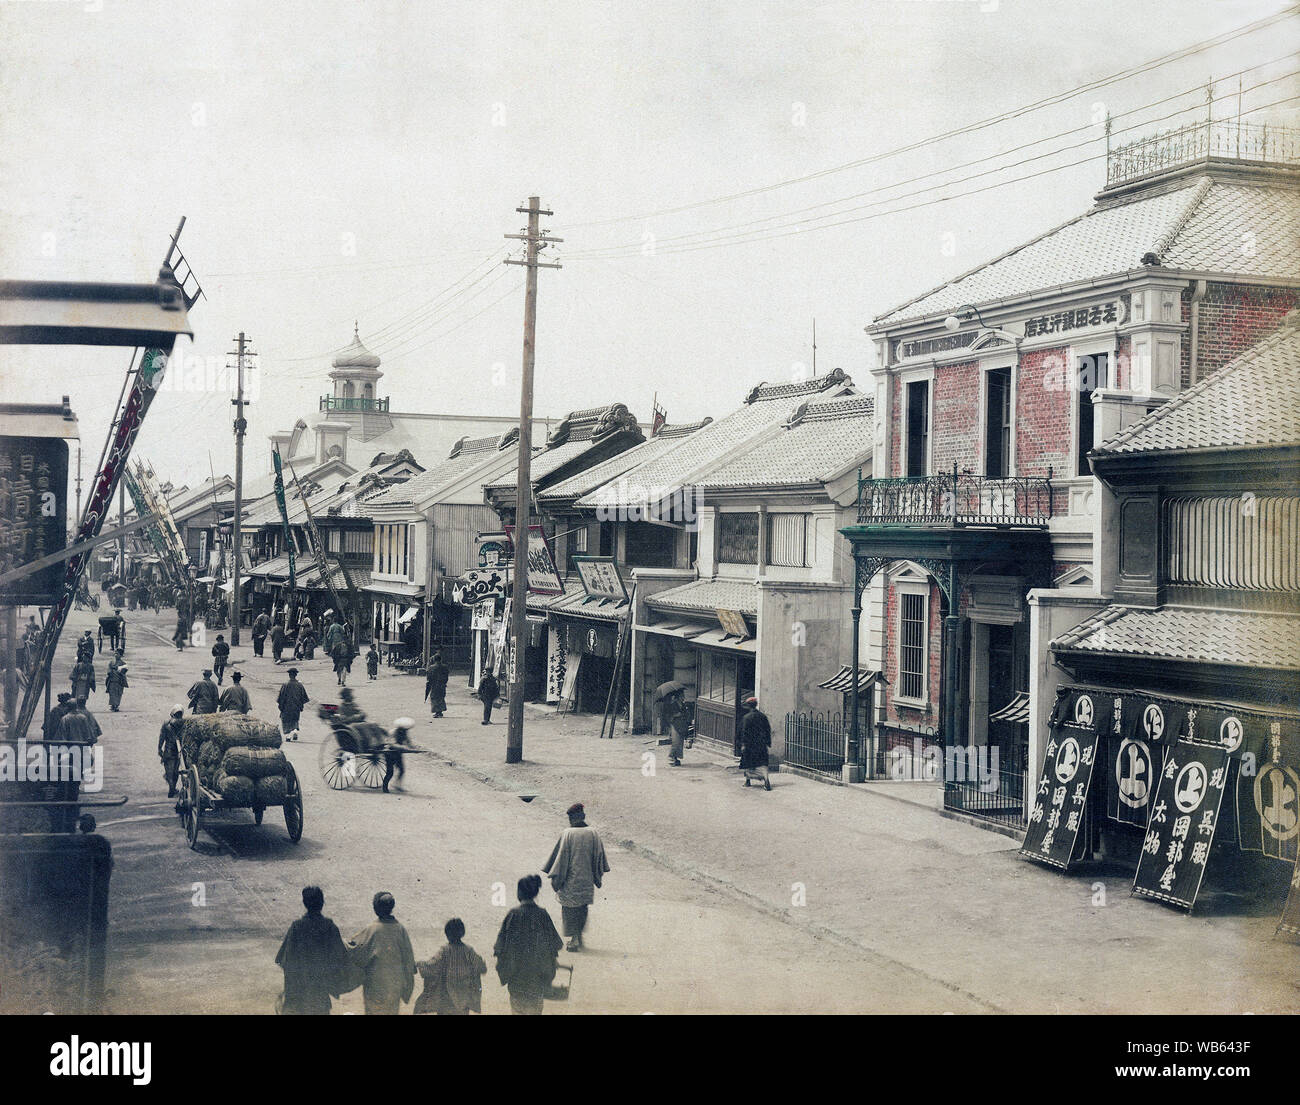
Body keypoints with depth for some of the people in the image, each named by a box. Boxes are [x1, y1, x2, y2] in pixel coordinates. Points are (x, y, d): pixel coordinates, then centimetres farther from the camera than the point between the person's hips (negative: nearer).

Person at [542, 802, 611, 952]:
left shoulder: (567, 834, -10)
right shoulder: (592, 833, -1)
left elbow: (560, 855, -10)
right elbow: (599, 855, 4)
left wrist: (555, 878, -4)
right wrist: (598, 878, 13)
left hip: (570, 879, -3)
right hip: (586, 879, 3)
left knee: (570, 909, 5)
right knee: (583, 908, 19)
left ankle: (574, 939, -2)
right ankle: (579, 936, 25)